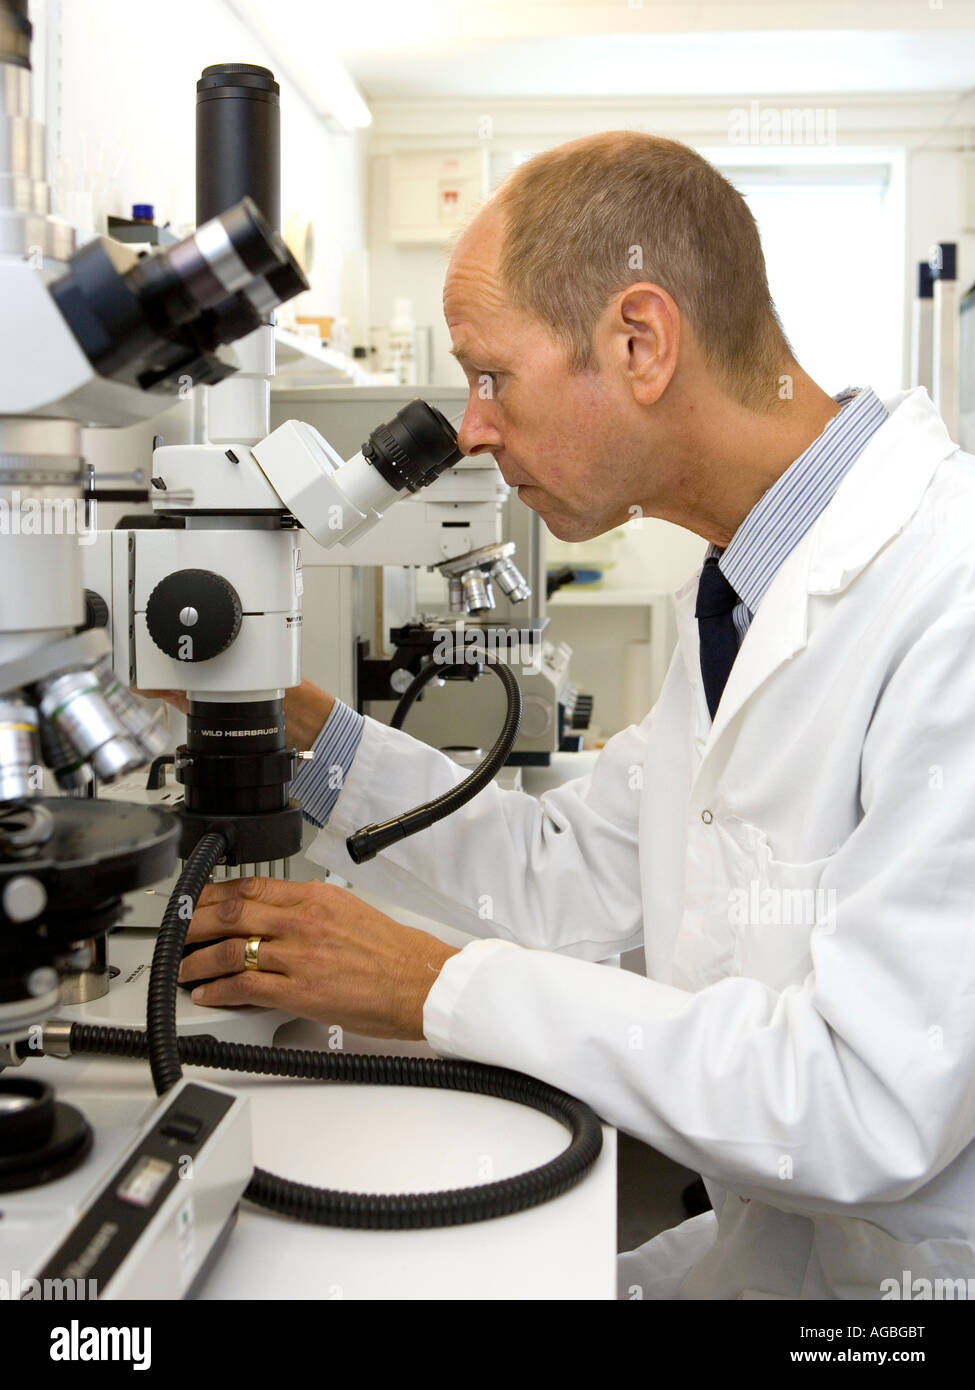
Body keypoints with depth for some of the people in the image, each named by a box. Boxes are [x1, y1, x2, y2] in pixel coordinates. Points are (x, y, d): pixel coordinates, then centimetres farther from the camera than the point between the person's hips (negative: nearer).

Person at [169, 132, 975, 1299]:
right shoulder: (741, 590, 7)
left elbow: (871, 1107, -28)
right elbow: (571, 877, 10)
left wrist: (437, 987, -20)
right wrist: (302, 729, 2)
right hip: (774, 1239, 7)